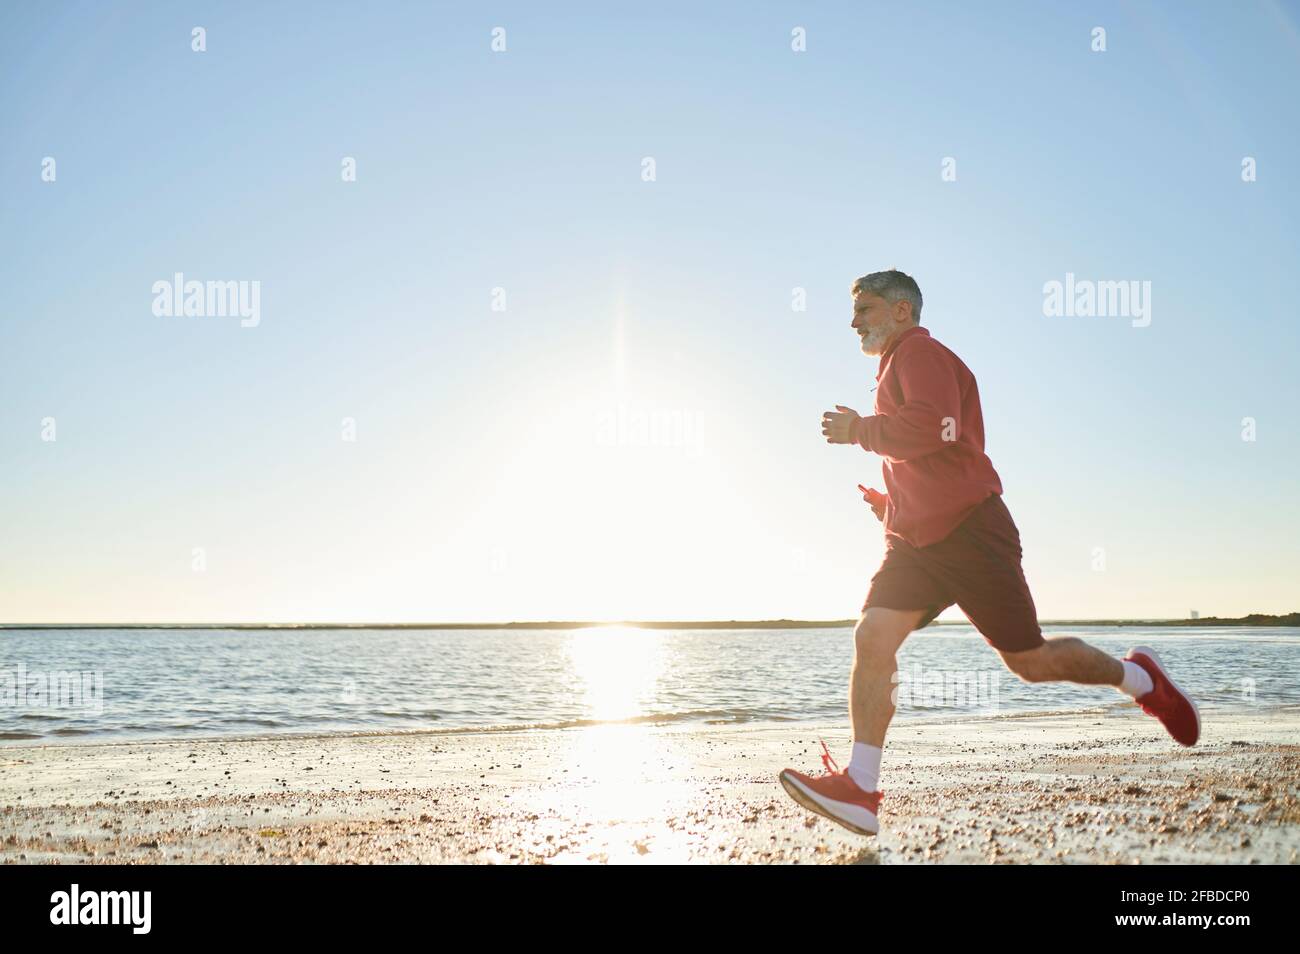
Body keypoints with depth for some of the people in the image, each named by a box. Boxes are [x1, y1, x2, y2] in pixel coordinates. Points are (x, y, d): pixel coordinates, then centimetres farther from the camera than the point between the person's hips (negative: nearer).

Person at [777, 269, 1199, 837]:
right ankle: (859, 791, -17)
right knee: (872, 637, -12)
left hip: (970, 531, -9)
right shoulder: (897, 370, 25)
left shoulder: (920, 352, -6)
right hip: (914, 540, 9)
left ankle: (1139, 677, 26)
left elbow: (934, 429, -26)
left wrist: (857, 430, -14)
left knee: (1029, 661, -1)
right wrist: (890, 501, 19)